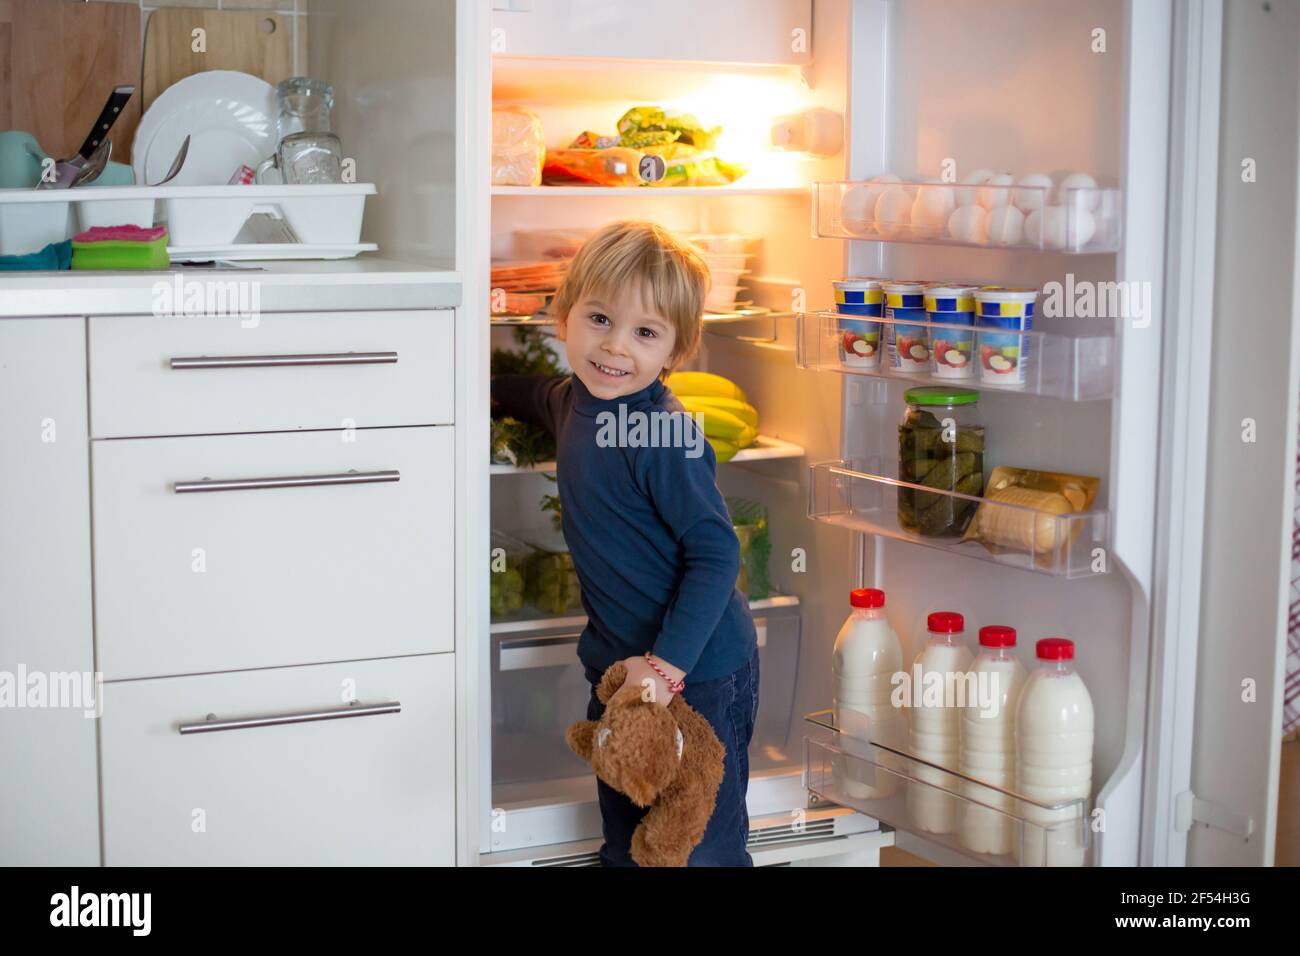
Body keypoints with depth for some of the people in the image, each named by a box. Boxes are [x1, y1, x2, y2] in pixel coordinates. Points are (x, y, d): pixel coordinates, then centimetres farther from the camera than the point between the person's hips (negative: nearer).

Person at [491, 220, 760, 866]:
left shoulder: (664, 434, -24)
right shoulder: (573, 401, 3)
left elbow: (715, 554, -24)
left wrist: (668, 664, -27)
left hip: (697, 674, -8)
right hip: (617, 668, 8)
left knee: (702, 851, 2)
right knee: (624, 844, 20)